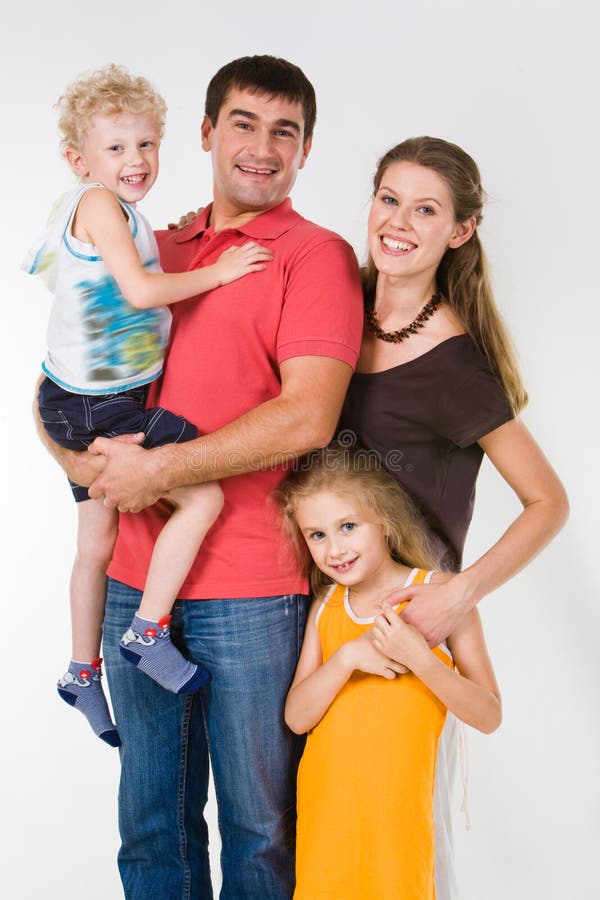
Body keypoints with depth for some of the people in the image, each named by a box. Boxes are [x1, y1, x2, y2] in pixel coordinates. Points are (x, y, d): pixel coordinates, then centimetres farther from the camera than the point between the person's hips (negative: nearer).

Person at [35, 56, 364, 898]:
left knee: (257, 823, 8)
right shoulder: (153, 251, 14)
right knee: (151, 817, 16)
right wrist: (90, 462, -5)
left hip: (250, 589, -5)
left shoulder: (317, 255, -3)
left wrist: (156, 469, -15)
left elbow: (306, 418, -16)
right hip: (136, 577, 5)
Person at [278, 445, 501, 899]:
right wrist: (348, 657, -15)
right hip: (323, 807, 4)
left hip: (396, 810, -3)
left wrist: (418, 658, -21)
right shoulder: (325, 606, 5)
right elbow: (297, 717, 0)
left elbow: (489, 716, -8)